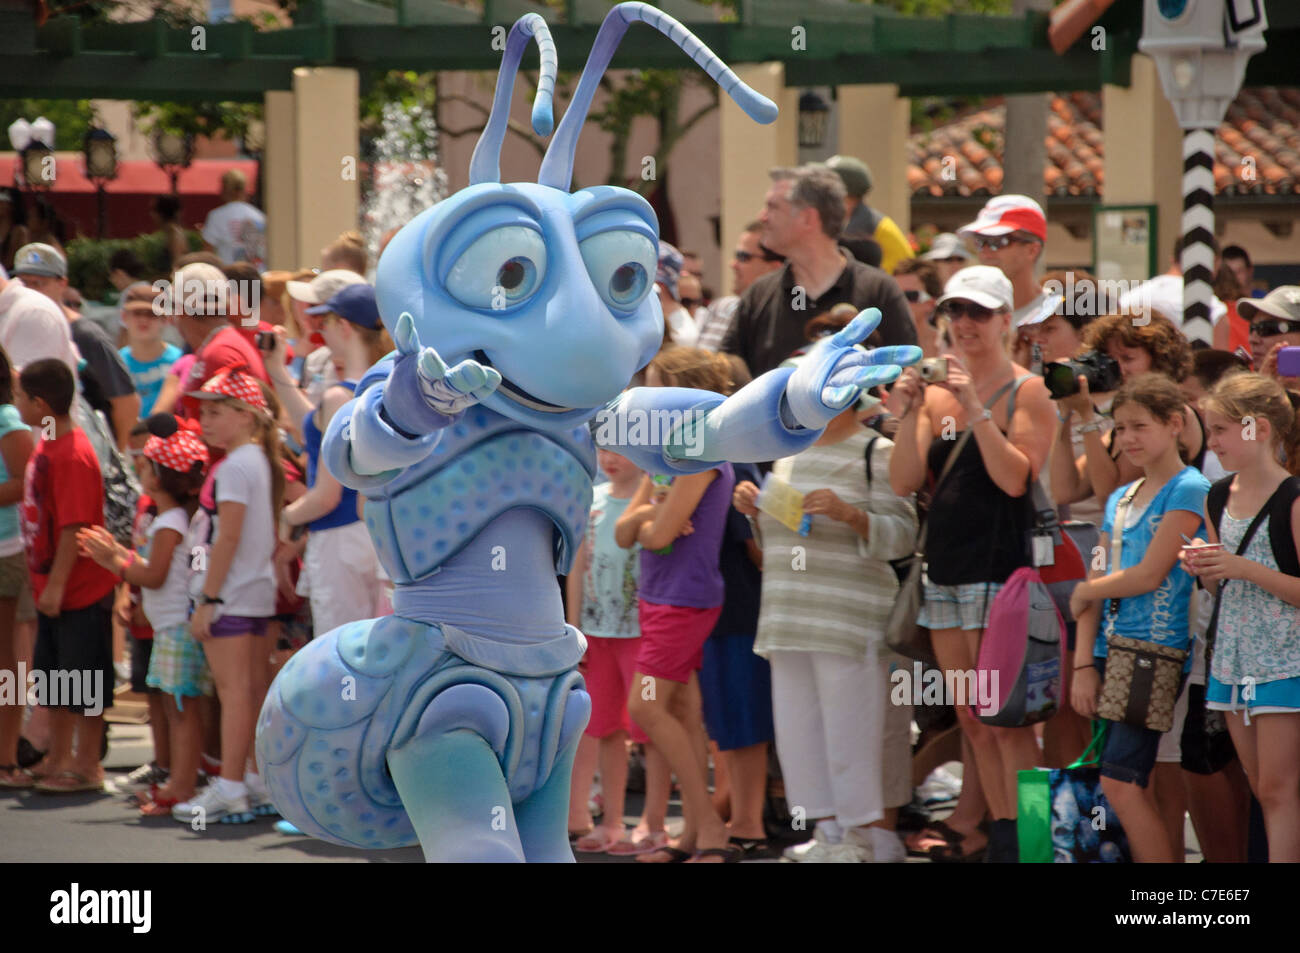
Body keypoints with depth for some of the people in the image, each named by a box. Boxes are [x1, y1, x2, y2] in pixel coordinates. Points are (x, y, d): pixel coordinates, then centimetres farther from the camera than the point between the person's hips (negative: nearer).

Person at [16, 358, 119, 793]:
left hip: (82, 592, -10)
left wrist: (56, 585, -23)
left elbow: (74, 527, -24)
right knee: (54, 674, 18)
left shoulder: (73, 455, -22)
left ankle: (86, 766, 9)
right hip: (52, 588, 10)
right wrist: (44, 582, 17)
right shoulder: (45, 445, 8)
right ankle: (58, 758, 29)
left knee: (84, 683, 0)